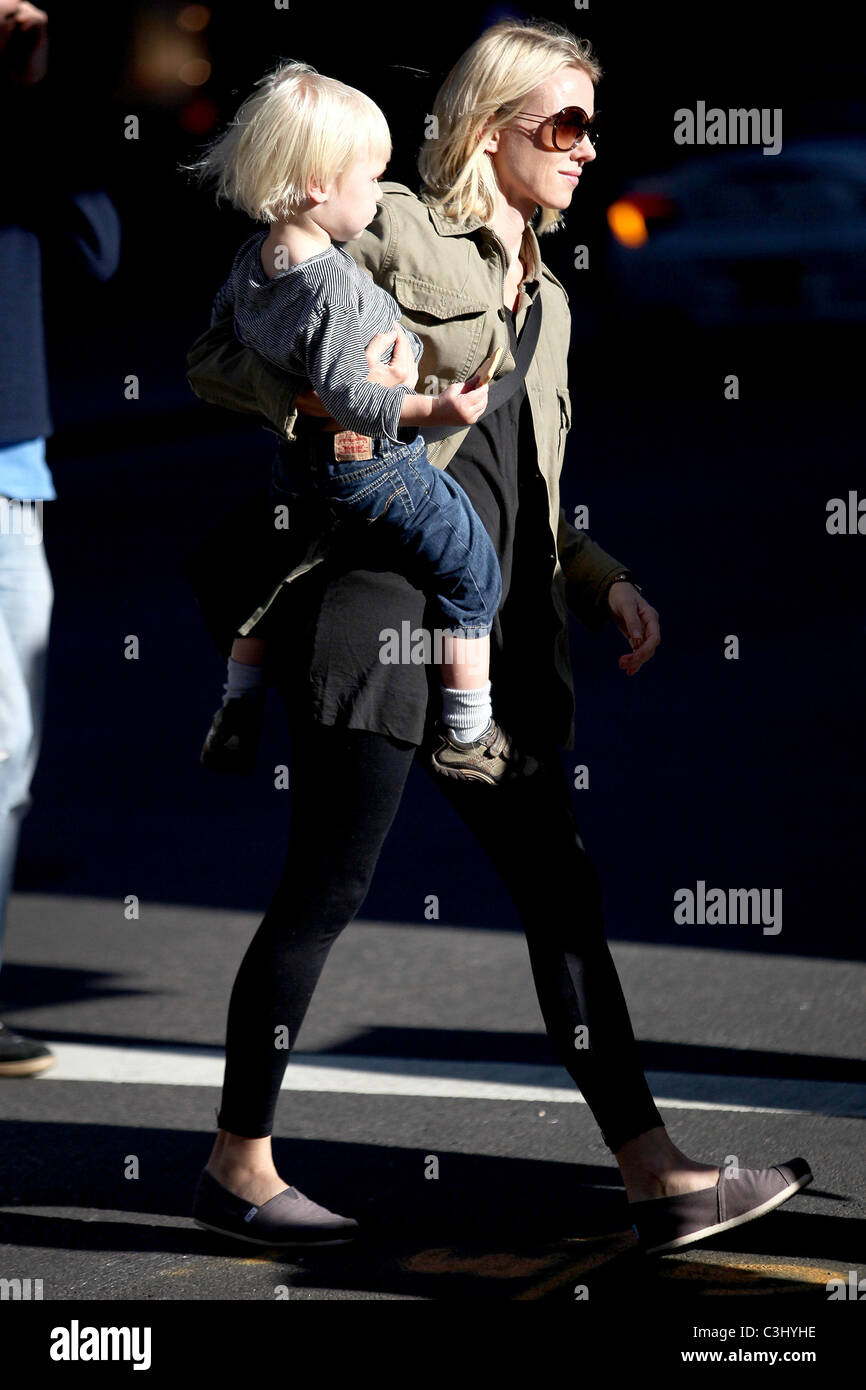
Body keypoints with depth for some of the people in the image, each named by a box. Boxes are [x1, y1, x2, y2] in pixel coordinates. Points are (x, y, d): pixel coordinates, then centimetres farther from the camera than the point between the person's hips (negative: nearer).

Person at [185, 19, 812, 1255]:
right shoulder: (392, 234, -2)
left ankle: (657, 1178, 4)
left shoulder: (548, 298, 21)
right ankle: (238, 1164, 10)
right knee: (329, 887, -3)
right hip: (381, 603, -8)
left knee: (561, 888, 4)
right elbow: (217, 359, -2)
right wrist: (317, 395, -20)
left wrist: (603, 579, 11)